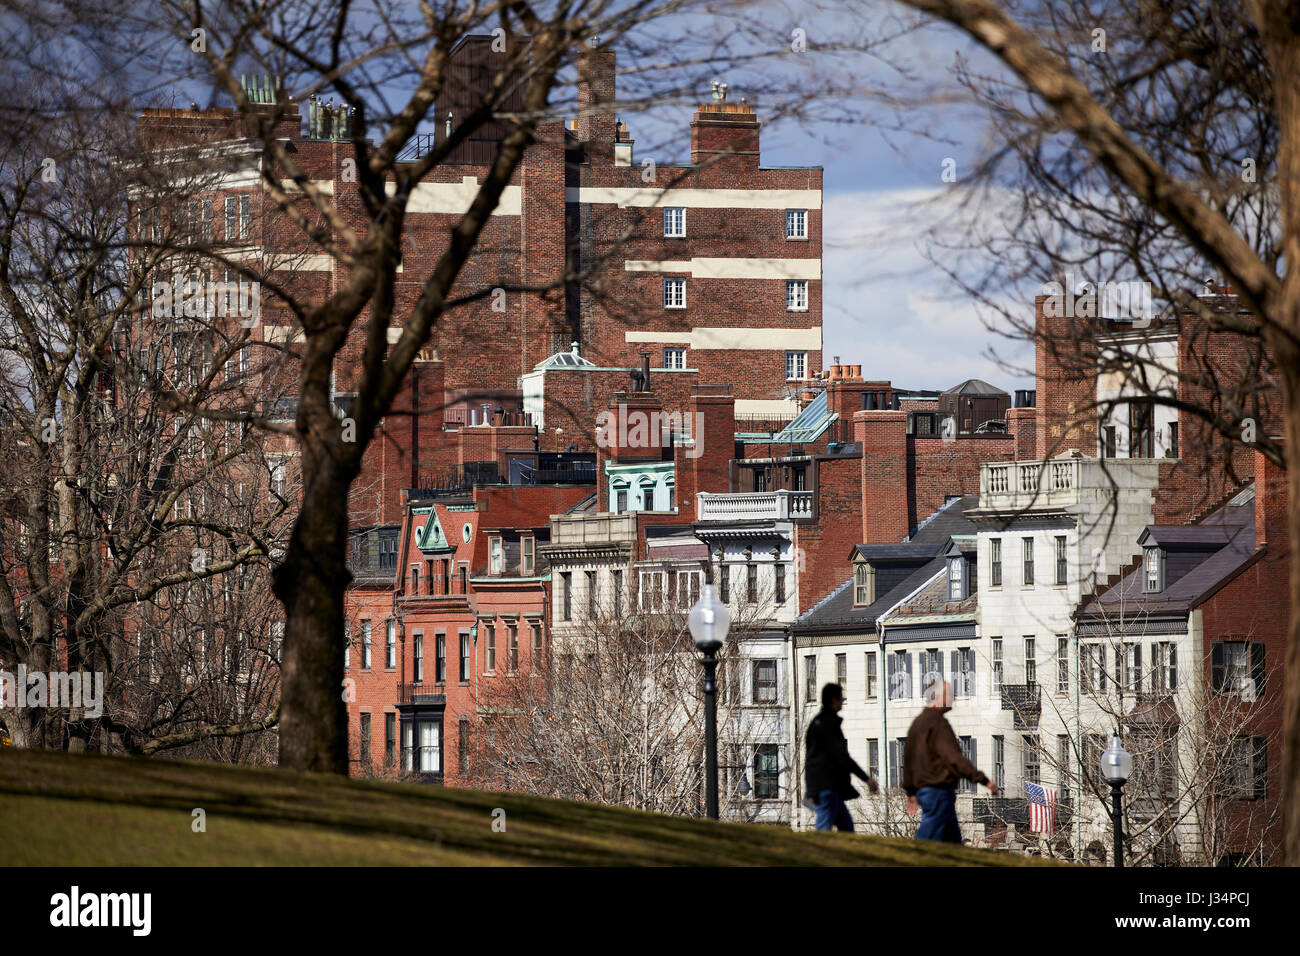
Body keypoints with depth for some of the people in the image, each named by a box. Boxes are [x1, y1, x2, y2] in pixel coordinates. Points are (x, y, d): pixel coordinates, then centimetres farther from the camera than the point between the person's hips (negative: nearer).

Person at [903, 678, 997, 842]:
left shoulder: (917, 723, 16)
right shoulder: (937, 724, -16)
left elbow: (908, 758, 23)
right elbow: (954, 758, -24)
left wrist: (911, 791, 31)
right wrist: (983, 780, -26)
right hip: (939, 790, -10)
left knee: (953, 839, 12)